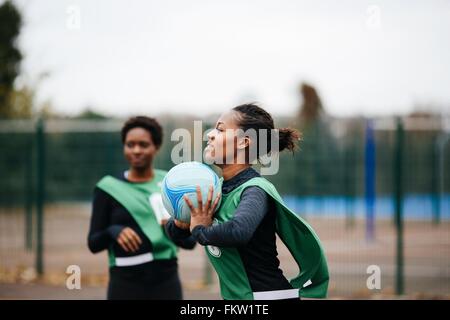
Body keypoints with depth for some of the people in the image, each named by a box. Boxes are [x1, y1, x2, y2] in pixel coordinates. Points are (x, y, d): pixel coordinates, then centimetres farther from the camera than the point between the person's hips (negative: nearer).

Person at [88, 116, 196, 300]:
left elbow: (190, 241, 8)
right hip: (126, 284, -2)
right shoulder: (109, 188, 1)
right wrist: (113, 232, -21)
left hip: (166, 283, 2)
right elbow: (93, 243, 0)